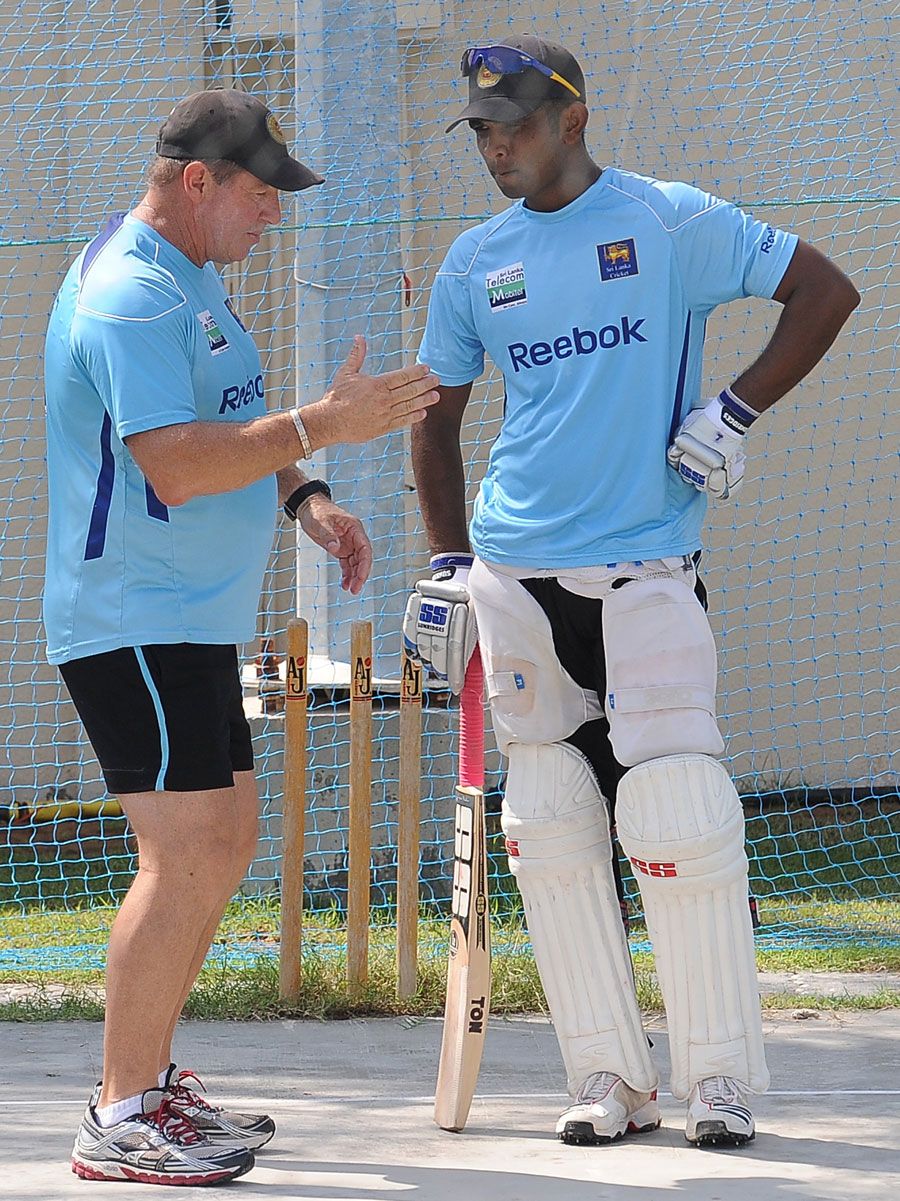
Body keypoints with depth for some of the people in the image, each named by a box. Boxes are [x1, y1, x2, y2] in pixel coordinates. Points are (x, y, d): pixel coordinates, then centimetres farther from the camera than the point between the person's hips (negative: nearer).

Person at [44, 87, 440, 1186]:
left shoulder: (192, 282, 16)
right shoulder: (130, 294, -18)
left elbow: (227, 433, 28)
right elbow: (174, 465, -28)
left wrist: (304, 500, 12)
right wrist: (320, 427, -29)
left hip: (194, 622, 11)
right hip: (133, 626, -11)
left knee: (225, 838, 14)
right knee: (185, 853, -14)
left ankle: (149, 1078, 23)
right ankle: (120, 1123, -10)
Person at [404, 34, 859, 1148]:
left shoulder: (669, 220, -1)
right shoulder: (475, 260, 11)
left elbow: (826, 290, 2)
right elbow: (437, 414, 21)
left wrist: (736, 409, -7)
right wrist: (447, 564, 14)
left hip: (647, 573, -4)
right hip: (514, 577, 4)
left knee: (678, 823, -9)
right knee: (551, 831, 2)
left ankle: (719, 1076, 2)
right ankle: (608, 1080, 9)